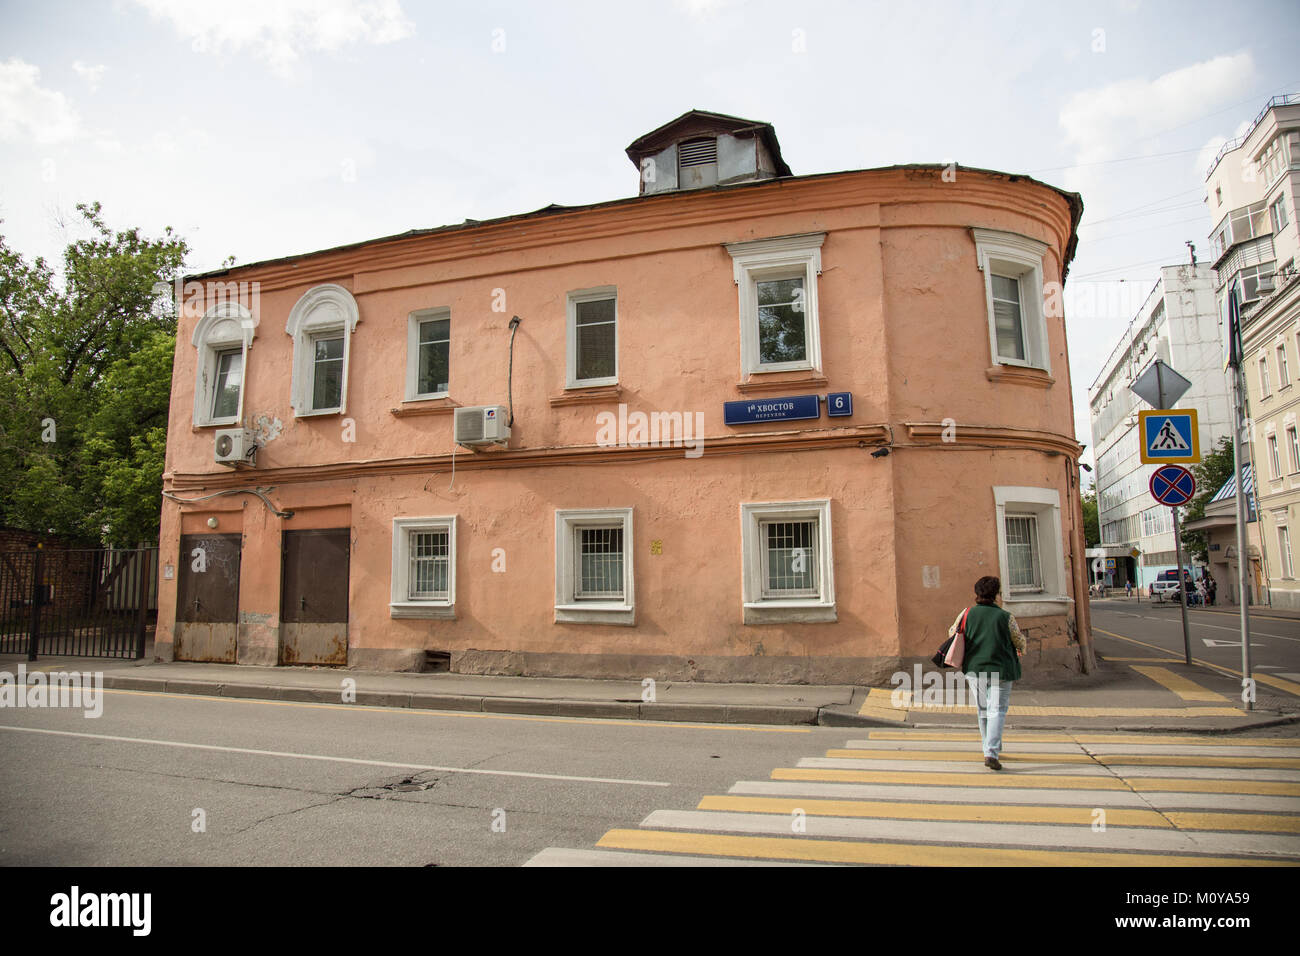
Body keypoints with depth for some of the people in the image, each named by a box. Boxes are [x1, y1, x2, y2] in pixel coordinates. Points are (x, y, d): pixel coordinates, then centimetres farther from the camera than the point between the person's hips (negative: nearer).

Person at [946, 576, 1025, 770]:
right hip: (1000, 669, -3)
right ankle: (991, 753, -15)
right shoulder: (1005, 616, -7)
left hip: (974, 668, 3)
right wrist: (1021, 651, 29)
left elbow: (952, 632, 14)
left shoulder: (967, 614, -1)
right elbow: (1019, 639, 6)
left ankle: (990, 748, 27)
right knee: (997, 711, -3)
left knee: (983, 711, 16)